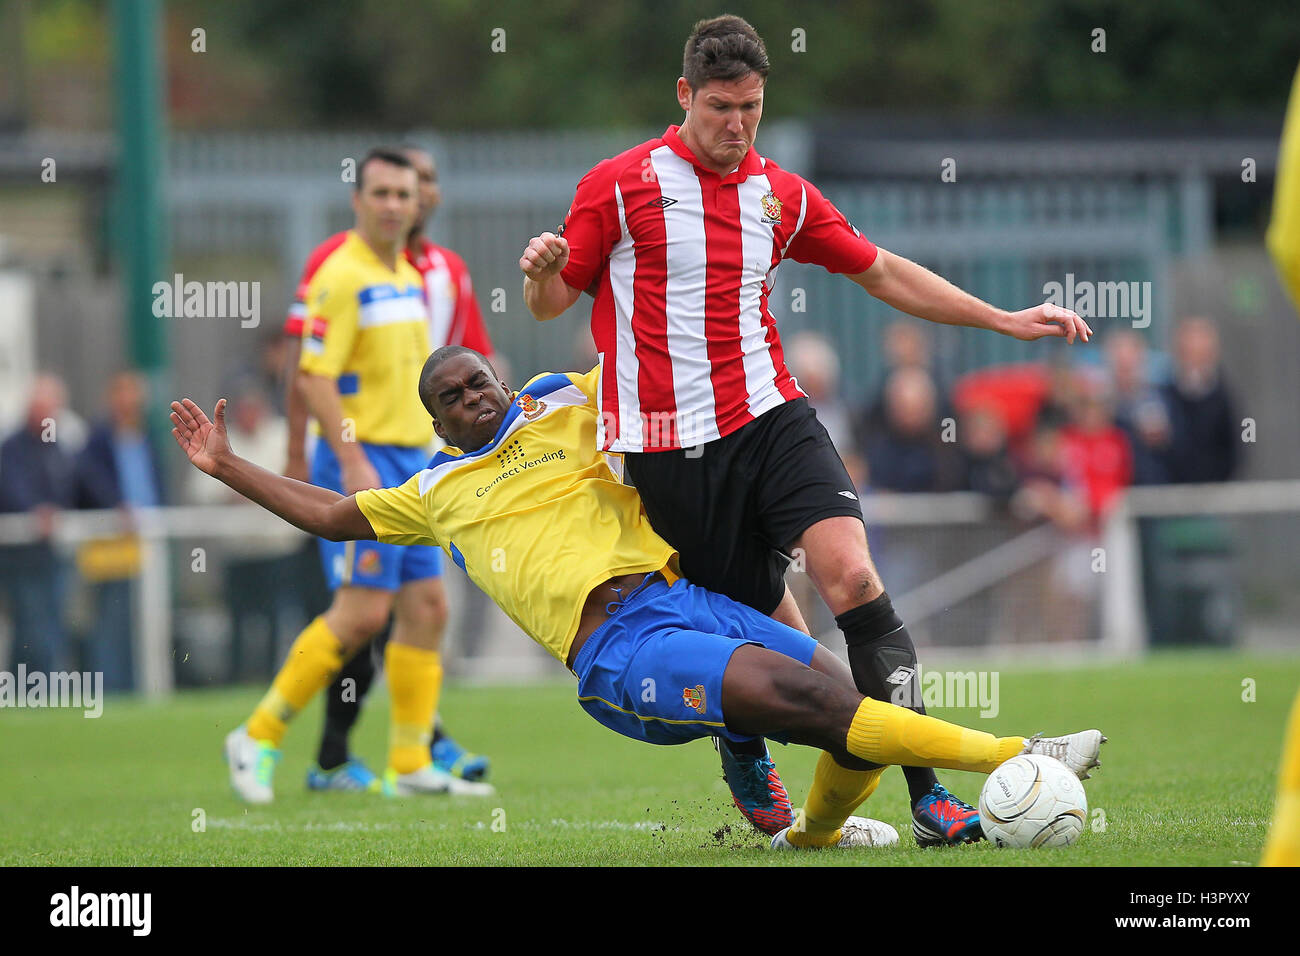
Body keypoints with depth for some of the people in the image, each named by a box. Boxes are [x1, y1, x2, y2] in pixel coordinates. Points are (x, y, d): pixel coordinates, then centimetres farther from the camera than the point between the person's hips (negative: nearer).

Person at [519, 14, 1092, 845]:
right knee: (770, 621, -1)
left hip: (770, 418, 3)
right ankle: (746, 757, 35)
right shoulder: (622, 185, 0)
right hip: (671, 448, -3)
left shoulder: (783, 195, 12)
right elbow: (552, 302, 5)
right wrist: (544, 270, -20)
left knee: (852, 574, -19)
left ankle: (929, 798, -22)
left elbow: (882, 272, 22)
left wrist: (1004, 320, 19)